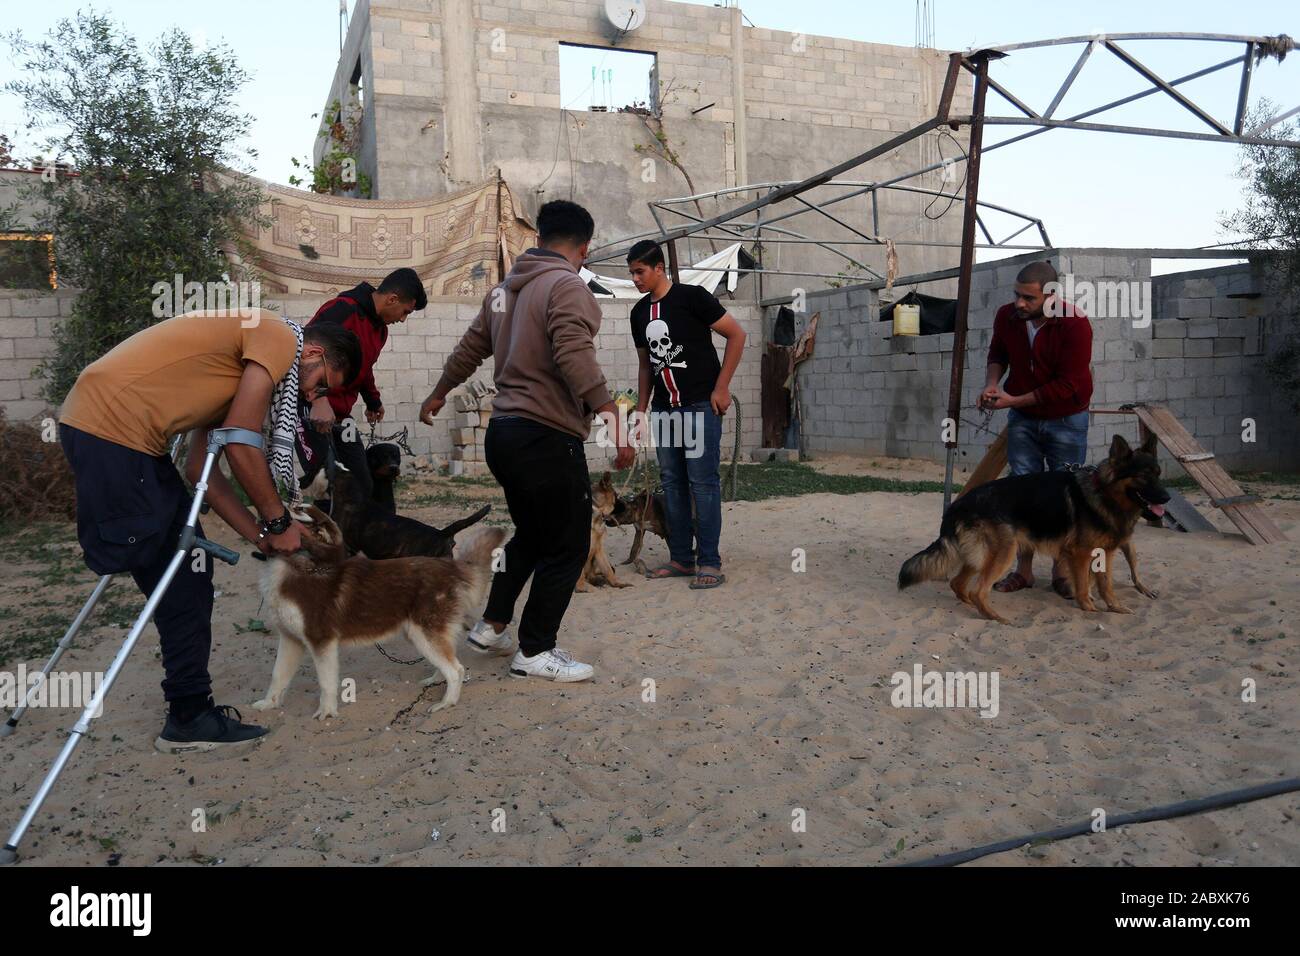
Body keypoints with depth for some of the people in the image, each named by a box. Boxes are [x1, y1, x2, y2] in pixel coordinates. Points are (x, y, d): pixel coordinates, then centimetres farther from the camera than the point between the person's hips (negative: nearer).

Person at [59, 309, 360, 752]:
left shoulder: (239, 366, 23)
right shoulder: (280, 337, -6)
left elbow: (201, 469, 18)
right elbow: (240, 444, -12)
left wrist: (260, 534, 15)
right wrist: (278, 521, 0)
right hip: (112, 429, -11)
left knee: (187, 576, 12)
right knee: (174, 582, -4)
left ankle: (191, 714, 20)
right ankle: (190, 717, 7)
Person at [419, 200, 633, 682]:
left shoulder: (506, 288, 15)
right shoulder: (567, 286, -11)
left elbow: (470, 347, 26)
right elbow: (575, 357, -26)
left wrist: (439, 393, 39)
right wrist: (610, 414, -33)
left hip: (503, 433, 9)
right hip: (546, 438, -9)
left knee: (530, 534, 24)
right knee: (567, 547, 3)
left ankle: (492, 627, 31)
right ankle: (535, 652, 11)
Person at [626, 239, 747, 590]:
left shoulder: (692, 297, -8)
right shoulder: (639, 312, 12)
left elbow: (737, 335, -7)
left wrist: (721, 387, -11)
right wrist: (641, 409, 14)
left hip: (700, 406, -7)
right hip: (663, 409, 7)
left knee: (703, 482, -6)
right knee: (671, 483, 8)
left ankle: (709, 562, 1)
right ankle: (681, 558, 17)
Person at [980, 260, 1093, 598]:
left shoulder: (1075, 324, -24)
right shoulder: (1006, 316, -10)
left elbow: (1067, 385, -24)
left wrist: (1014, 401, -23)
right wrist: (992, 383, -9)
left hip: (1066, 420, -4)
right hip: (1022, 418, 4)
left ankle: (1061, 570, 17)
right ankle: (1023, 569, 15)